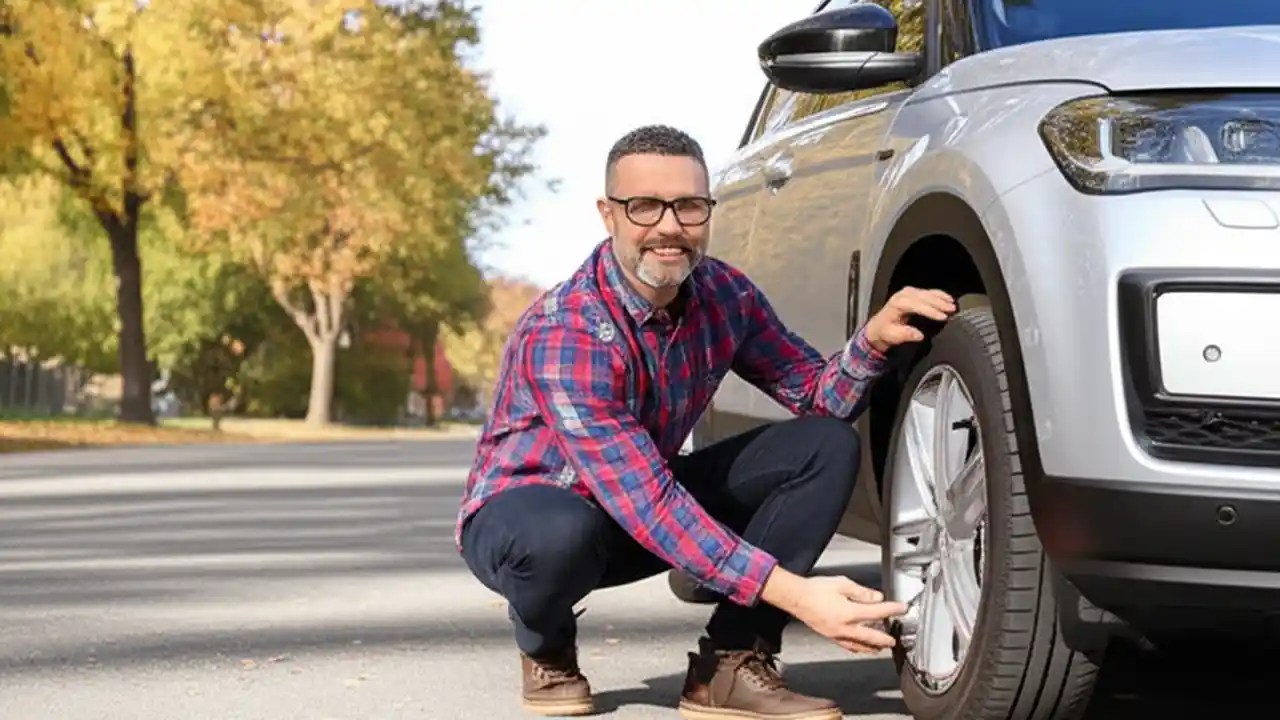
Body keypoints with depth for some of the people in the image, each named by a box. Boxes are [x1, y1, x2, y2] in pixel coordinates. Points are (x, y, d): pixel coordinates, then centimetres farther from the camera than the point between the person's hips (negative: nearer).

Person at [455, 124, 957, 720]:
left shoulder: (725, 293, -9)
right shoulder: (563, 334, -31)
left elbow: (817, 397, -1)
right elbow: (644, 505, -36)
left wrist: (872, 341, -25)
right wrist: (792, 593, -42)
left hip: (648, 499, 6)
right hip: (521, 511, -6)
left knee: (828, 446, -11)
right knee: (560, 535, -43)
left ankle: (728, 667, -14)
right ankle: (545, 650, -6)